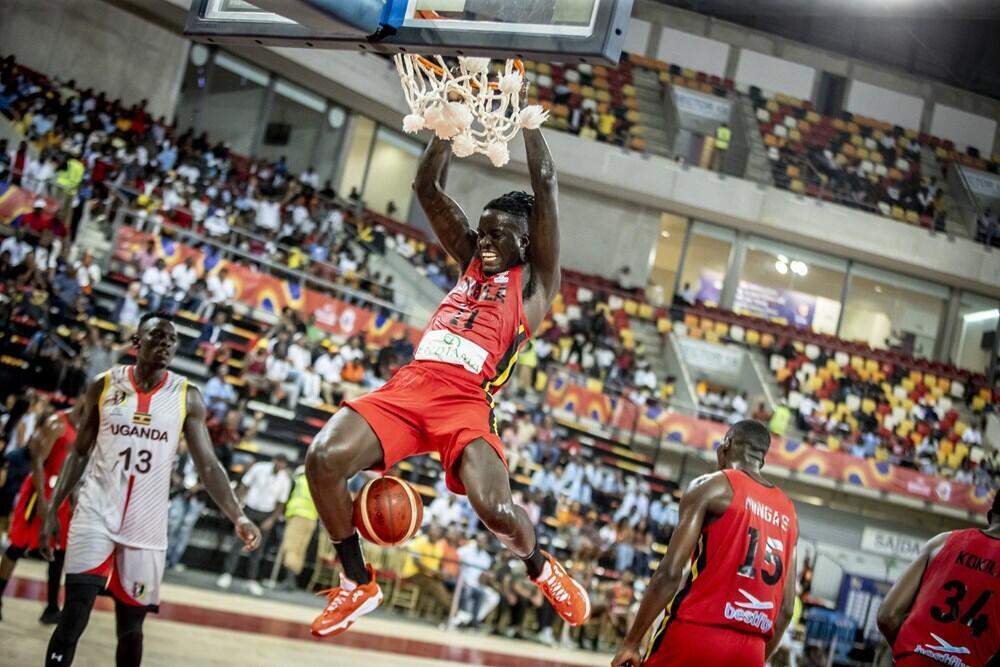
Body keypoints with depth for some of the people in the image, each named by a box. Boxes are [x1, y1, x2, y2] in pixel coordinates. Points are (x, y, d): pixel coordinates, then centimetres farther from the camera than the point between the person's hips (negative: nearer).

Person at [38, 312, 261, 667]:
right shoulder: (105, 385, 1)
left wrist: (238, 518, -15)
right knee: (73, 619, -11)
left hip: (146, 528, 1)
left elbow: (208, 465, -2)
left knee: (131, 627, 8)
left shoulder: (187, 396, -1)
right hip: (96, 516, -1)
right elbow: (79, 453, 9)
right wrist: (52, 510, 2)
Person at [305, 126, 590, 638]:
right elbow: (426, 187, 22)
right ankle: (357, 584, 3)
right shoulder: (472, 260, 25)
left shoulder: (536, 278, 10)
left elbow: (545, 185, 3)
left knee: (496, 508, -26)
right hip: (410, 384, 5)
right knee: (323, 459, -17)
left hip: (466, 400, -5)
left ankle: (540, 567, 13)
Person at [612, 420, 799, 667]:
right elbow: (786, 607, 14)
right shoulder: (787, 511, 16)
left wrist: (631, 642, -7)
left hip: (695, 633, -5)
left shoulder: (711, 486, -1)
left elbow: (670, 572, -11)